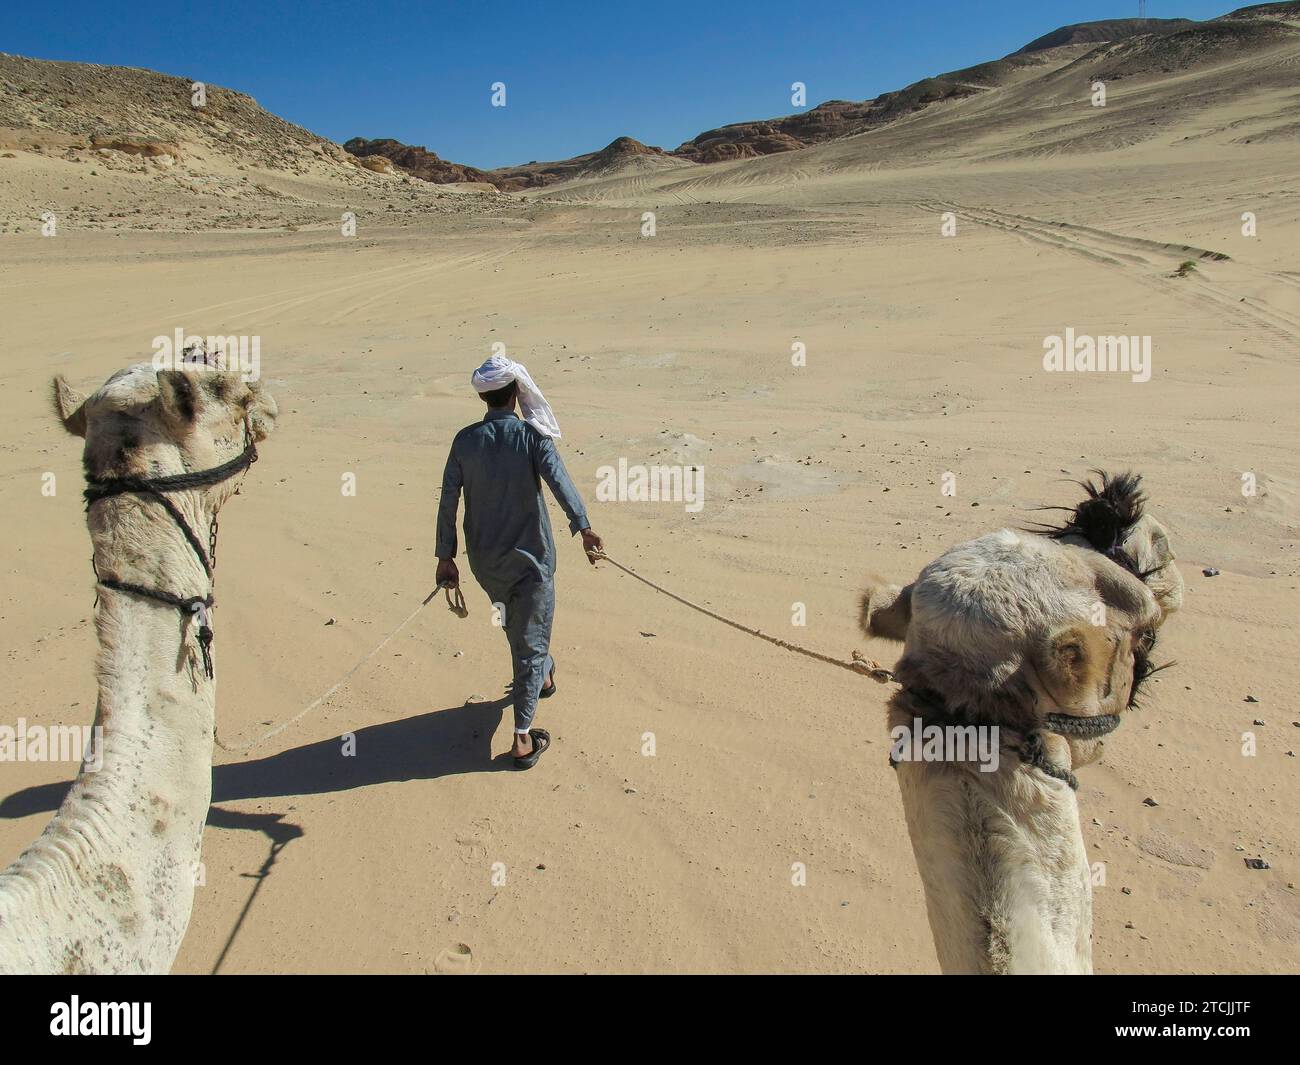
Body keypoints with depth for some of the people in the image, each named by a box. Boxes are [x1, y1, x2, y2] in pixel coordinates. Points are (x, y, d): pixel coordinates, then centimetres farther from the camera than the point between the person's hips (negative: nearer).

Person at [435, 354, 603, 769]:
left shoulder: (465, 440, -2)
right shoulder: (531, 435, -12)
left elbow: (448, 501, -2)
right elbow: (558, 478, -28)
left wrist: (445, 556, 4)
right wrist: (583, 527, -36)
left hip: (484, 560, 4)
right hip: (529, 557, -4)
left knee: (514, 624, 29)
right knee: (530, 640, 4)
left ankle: (543, 674, 55)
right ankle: (523, 738, 2)